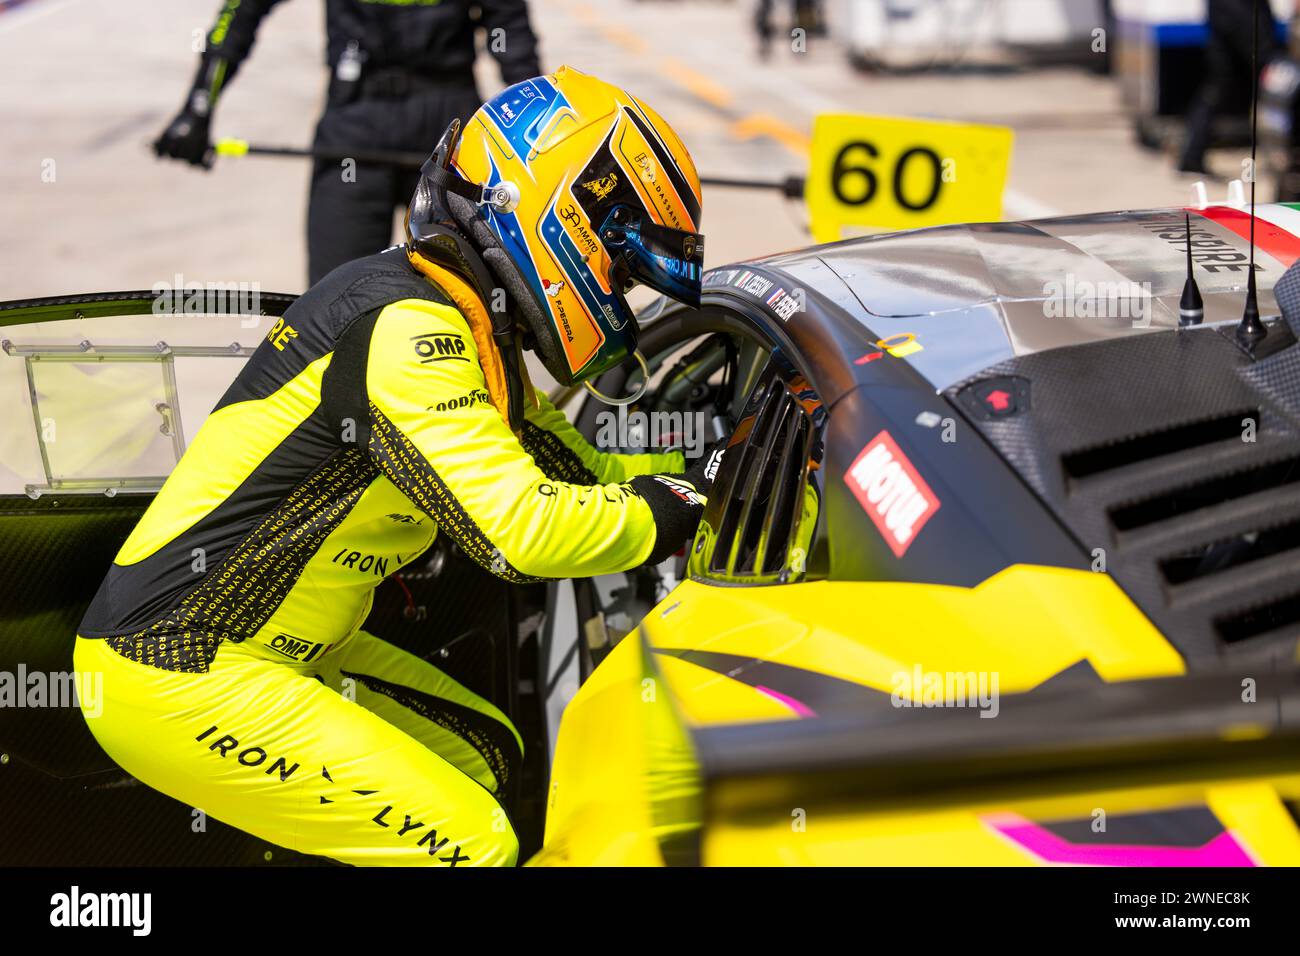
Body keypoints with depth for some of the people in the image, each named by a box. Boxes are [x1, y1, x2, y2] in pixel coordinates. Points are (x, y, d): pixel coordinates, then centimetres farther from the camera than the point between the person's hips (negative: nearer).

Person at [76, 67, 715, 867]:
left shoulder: (471, 335, 9)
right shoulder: (406, 329, -22)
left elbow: (579, 475, 16)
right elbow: (525, 531, -27)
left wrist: (710, 465, 4)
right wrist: (684, 502, -16)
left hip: (278, 647, 10)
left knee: (484, 753, 19)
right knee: (472, 846, -11)